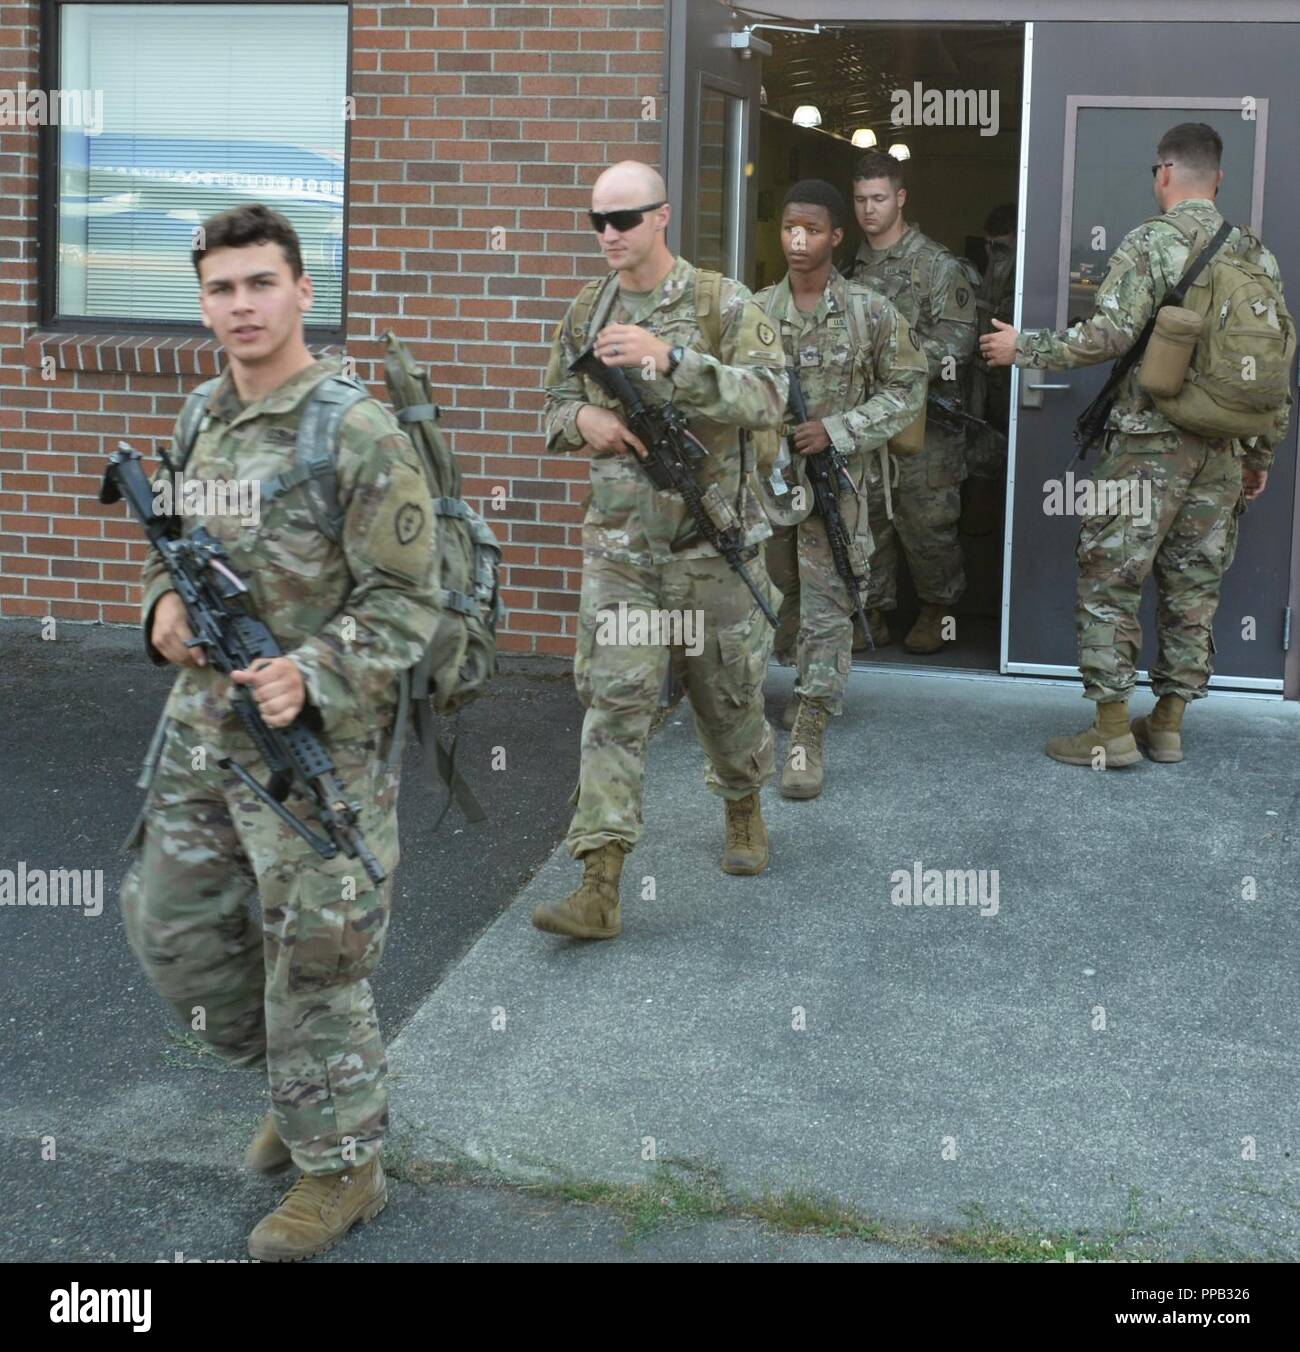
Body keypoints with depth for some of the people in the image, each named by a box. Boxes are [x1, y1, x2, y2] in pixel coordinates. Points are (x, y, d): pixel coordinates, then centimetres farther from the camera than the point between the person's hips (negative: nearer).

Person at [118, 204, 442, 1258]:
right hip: (201, 726, 8)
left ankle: (342, 1165, 20)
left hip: (316, 739, -8)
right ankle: (301, 1084, 36)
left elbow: (406, 602, -15)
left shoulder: (361, 437, -15)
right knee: (173, 927, 15)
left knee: (312, 955, 2)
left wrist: (313, 677, -29)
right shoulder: (205, 419, 8)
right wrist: (167, 601, -2)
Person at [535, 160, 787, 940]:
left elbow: (769, 398, -20)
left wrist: (668, 358, -31)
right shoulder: (587, 313, 7)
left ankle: (745, 810, 42)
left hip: (713, 542, -2)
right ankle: (601, 889, -8)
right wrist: (585, 420, -9)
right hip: (619, 546, 2)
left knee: (729, 693, 13)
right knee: (614, 702, -6)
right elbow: (556, 408, 17)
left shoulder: (722, 304, -7)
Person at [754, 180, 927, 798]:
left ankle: (808, 731, -1)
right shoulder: (755, 311, 1)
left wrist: (837, 429, -12)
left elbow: (906, 390, -1)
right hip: (765, 476, 3)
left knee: (826, 605, -4)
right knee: (776, 596, 16)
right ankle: (810, 681, 41)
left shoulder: (870, 312, -4)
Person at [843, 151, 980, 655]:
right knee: (866, 518, 5)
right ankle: (874, 614, 15)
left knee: (926, 520, -2)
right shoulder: (851, 267, 14)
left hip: (923, 417, -5)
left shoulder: (938, 266, -4)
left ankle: (938, 610, 15)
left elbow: (956, 339, -11)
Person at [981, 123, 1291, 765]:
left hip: (1150, 441, -6)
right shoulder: (1257, 254, 9)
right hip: (1224, 450, 6)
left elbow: (1111, 331, -18)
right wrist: (1261, 455, 18)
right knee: (1194, 584, 12)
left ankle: (1110, 730, 1)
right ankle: (1168, 723, 18)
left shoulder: (1151, 241, -9)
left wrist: (1025, 348, -6)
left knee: (1110, 579, 1)